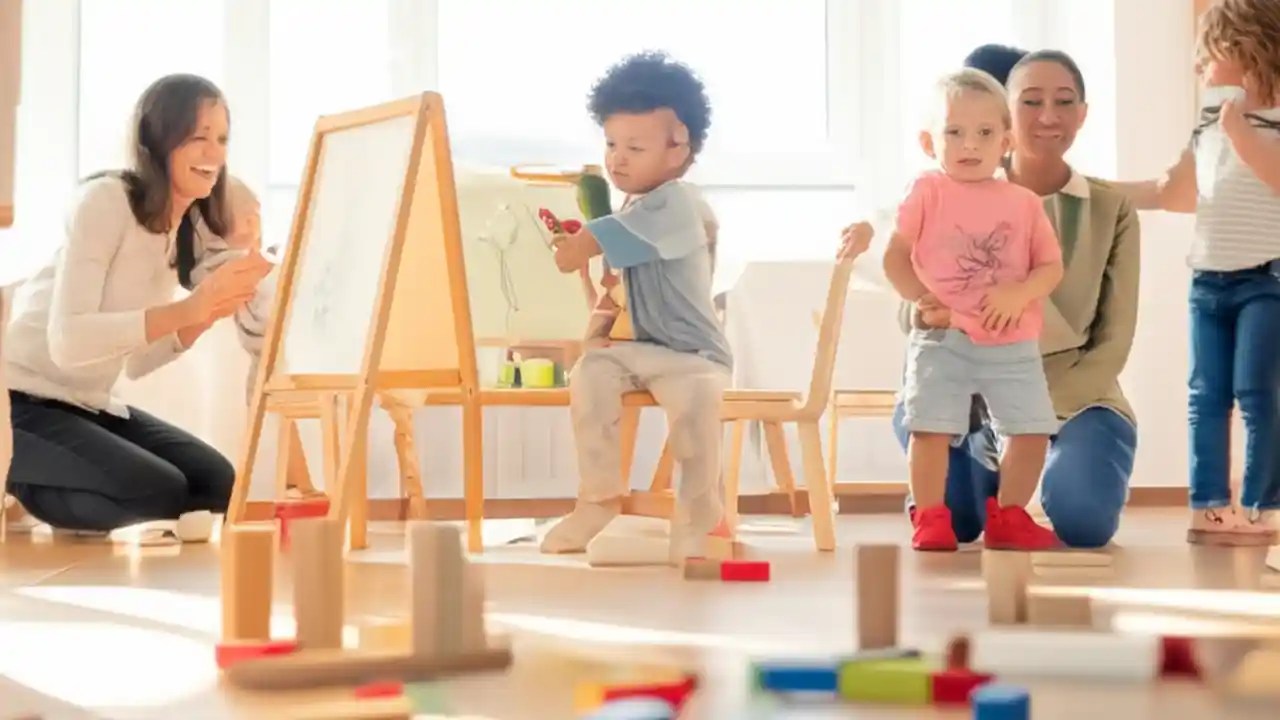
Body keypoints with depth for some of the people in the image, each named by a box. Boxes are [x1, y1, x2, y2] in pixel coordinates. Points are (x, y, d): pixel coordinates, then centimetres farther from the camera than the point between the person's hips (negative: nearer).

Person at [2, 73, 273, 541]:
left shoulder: (195, 229, 6)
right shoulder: (106, 200, -19)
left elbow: (137, 362, 5)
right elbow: (67, 342, -28)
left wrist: (210, 312, -12)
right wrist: (188, 309, -36)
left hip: (87, 403, 8)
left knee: (217, 483, -3)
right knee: (163, 491, -22)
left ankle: (40, 501, 12)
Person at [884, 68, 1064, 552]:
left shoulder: (1024, 203, 5)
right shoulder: (928, 192, -2)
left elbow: (1051, 266, 4)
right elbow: (895, 258, -1)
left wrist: (1019, 294, -14)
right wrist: (922, 298, -12)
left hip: (1013, 345, 3)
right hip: (942, 342, -3)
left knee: (1033, 430, 2)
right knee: (931, 429, -8)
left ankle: (1008, 517, 19)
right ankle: (930, 519, 6)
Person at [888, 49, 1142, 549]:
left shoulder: (1111, 209, 1)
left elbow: (1115, 339, -2)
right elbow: (913, 313, -3)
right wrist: (929, 311, -29)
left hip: (1074, 397, 0)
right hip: (980, 396, 1)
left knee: (1082, 521, -28)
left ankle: (1059, 471, 11)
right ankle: (992, 477, 11)